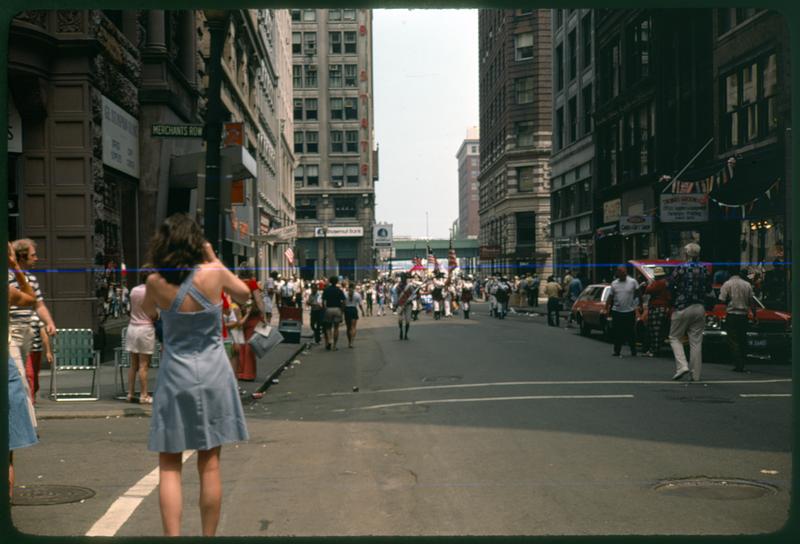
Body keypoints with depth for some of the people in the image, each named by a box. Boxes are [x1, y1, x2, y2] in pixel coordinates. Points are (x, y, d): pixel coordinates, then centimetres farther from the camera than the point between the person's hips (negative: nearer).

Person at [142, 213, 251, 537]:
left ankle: (172, 535, -5)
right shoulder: (213, 273, -10)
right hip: (213, 376, 1)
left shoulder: (156, 282, -8)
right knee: (209, 464, 8)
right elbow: (244, 294, 10)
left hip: (176, 377, -1)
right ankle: (209, 534, 14)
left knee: (169, 467, 5)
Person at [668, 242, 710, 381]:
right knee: (696, 341, 7)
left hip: (682, 307, -4)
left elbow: (671, 288, -8)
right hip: (700, 307, 4)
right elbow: (707, 288, 10)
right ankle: (696, 374, 8)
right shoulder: (704, 269, 4)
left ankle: (682, 365, -8)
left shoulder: (680, 269, -10)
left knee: (674, 337, 10)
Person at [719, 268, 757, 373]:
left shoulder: (727, 284, -5)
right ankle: (742, 365, 14)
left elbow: (722, 300, -9)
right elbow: (752, 301, 6)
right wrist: (754, 314, 13)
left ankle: (738, 365, -12)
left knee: (733, 341, -3)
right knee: (742, 341, 12)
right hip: (744, 315, 4)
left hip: (731, 314, -4)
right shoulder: (747, 285, 7)